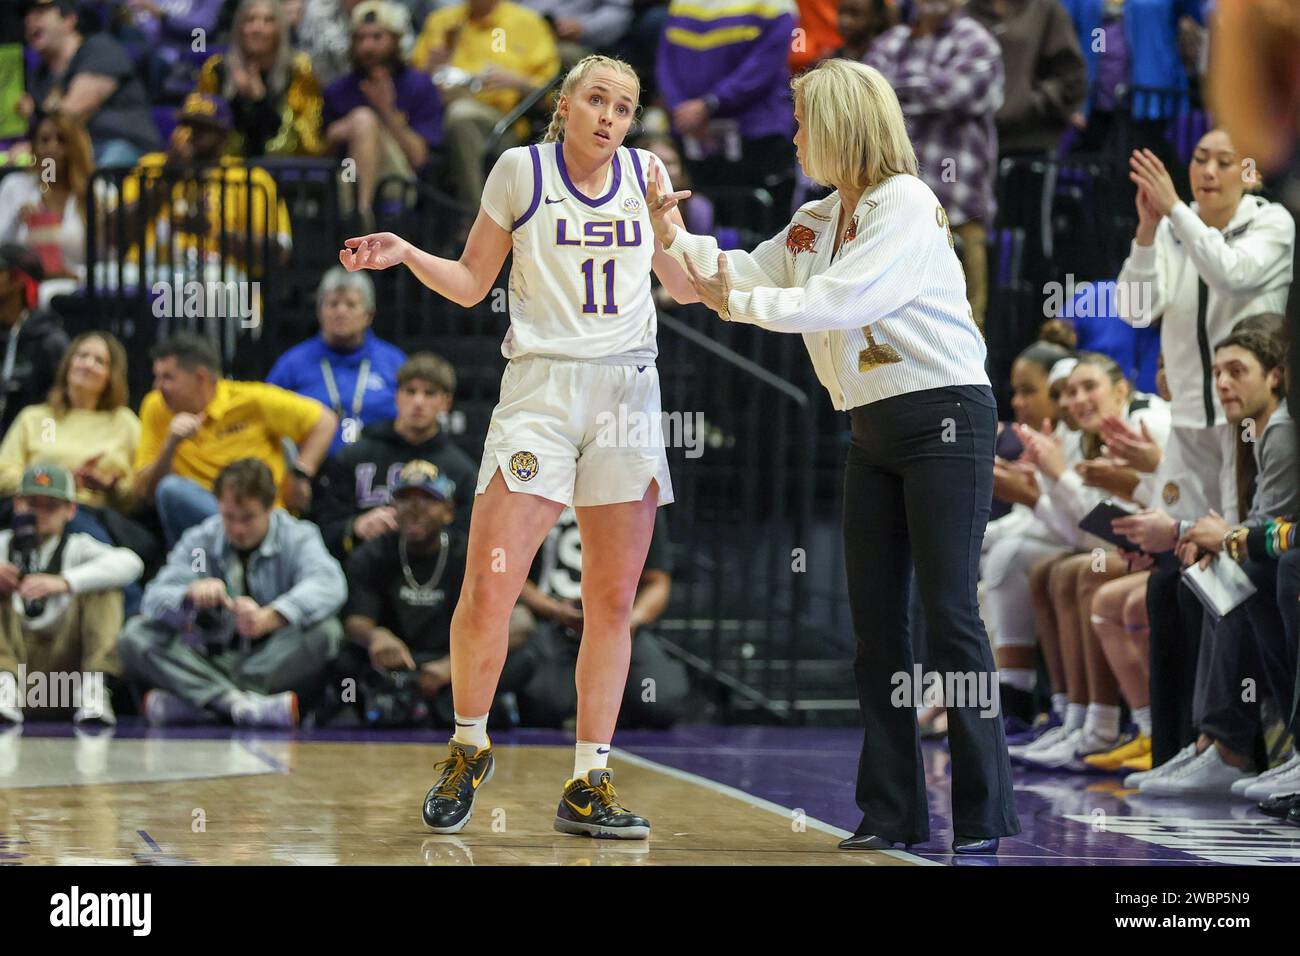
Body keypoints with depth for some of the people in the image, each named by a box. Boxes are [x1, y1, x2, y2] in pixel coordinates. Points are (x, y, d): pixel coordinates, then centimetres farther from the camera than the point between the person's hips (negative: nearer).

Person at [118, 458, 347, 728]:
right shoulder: (199, 540, 5)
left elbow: (328, 584, -23)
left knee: (325, 631, -31)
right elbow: (155, 600, -8)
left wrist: (269, 618, -42)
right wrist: (191, 596, -34)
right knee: (135, 636, -18)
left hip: (272, 664, -2)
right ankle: (234, 701, -41)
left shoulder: (297, 537, -1)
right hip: (210, 662, 2)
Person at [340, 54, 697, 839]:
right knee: (489, 588, -11)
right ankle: (469, 750, 12)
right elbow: (471, 284, 8)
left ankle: (589, 786, 10)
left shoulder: (645, 173, 9)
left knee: (613, 600, 2)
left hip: (630, 392, 3)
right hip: (542, 389, -3)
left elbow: (684, 283, 19)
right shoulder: (521, 171, 1)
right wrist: (405, 256, -7)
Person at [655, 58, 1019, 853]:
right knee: (876, 617, 5)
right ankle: (894, 811, 9)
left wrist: (739, 303, -12)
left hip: (945, 416, -8)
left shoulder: (907, 203, -11)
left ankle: (985, 813, -8)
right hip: (874, 430, 8)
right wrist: (676, 238, 1)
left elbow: (841, 301, -19)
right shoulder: (816, 224, 15)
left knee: (950, 614, -11)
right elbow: (740, 274, 14)